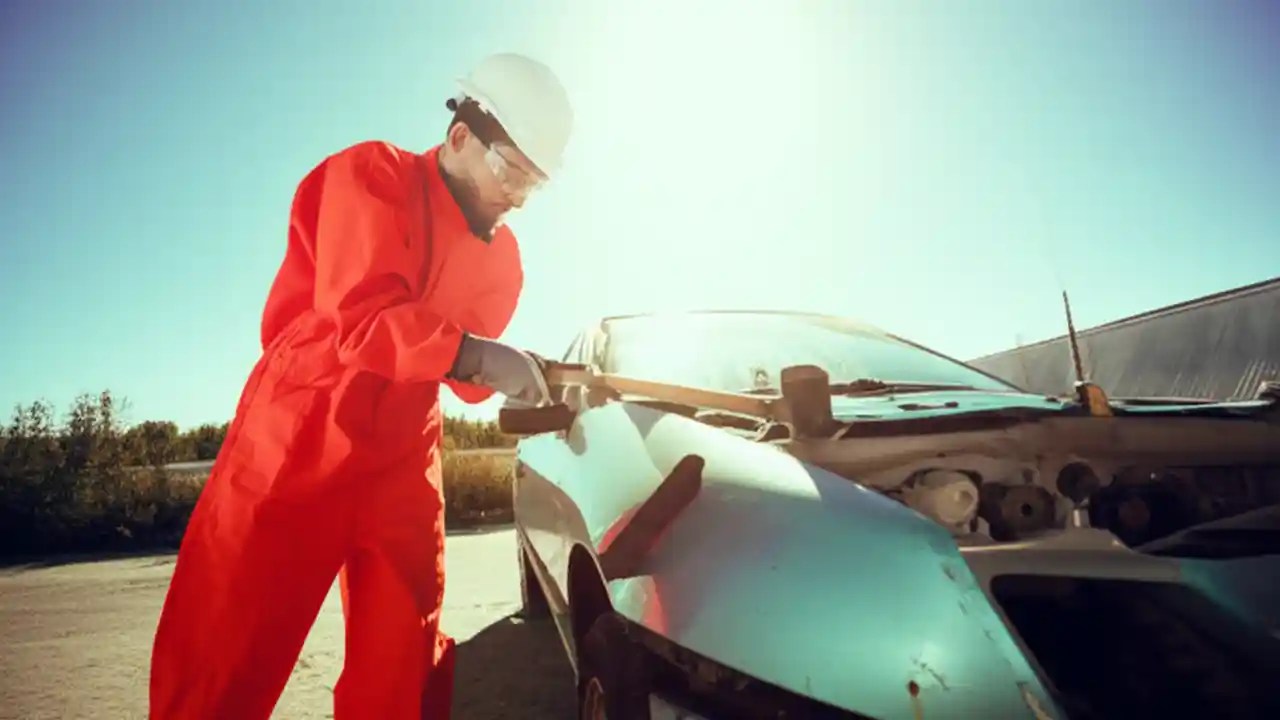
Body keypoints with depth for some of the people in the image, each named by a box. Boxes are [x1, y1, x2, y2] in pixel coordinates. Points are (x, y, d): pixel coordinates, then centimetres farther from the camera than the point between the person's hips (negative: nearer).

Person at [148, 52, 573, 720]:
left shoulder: (501, 253, 8)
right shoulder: (370, 176, -10)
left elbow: (465, 366, 8)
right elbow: (356, 317, -23)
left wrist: (517, 371, -10)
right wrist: (472, 352, -28)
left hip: (400, 450, 5)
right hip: (303, 429, -5)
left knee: (403, 650, 11)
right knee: (224, 647, 5)